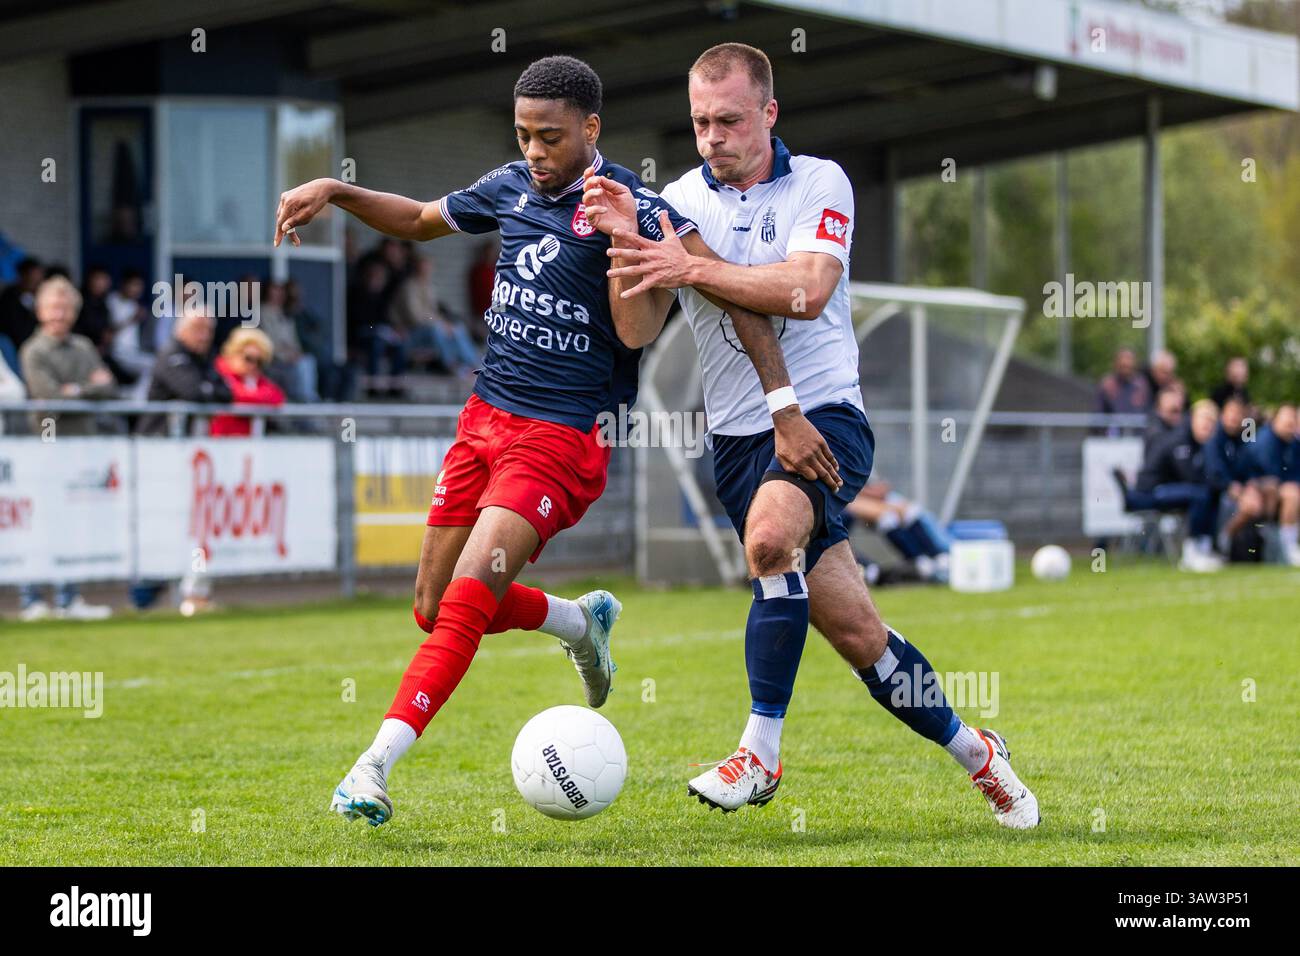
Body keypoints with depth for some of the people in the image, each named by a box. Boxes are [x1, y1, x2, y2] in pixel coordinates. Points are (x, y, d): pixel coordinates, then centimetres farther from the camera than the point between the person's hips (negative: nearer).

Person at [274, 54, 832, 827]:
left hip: (564, 437, -7)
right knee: (435, 609, 11)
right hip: (486, 417, 7)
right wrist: (334, 192, 11)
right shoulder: (512, 188, 6)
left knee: (469, 594, -20)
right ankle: (583, 621, 36)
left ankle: (376, 766, -20)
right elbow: (421, 220, 26)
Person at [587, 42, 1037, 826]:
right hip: (738, 434, 3)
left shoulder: (819, 183, -1)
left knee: (770, 535, -34)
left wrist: (693, 267, -25)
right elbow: (638, 329, -2)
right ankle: (974, 753, 22)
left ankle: (761, 753, -27)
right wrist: (626, 243, -19)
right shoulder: (675, 203, 7)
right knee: (855, 633, 2)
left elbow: (807, 287, -18)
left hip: (824, 413, -3)